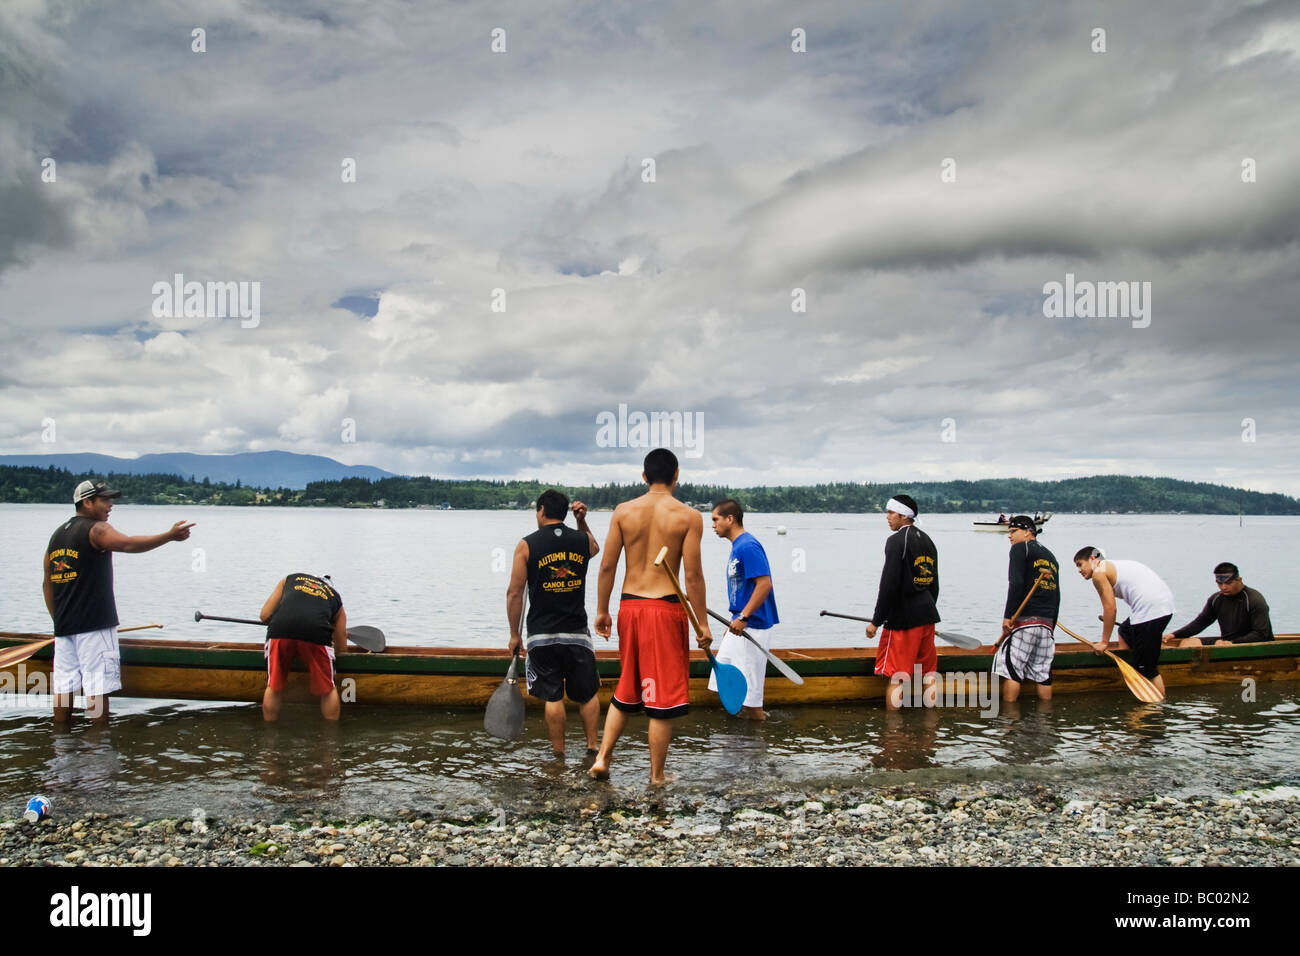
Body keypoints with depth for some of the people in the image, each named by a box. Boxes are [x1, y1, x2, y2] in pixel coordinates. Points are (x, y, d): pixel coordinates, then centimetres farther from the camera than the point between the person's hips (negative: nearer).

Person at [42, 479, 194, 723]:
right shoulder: (96, 529, -8)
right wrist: (170, 536, -34)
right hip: (94, 623, -8)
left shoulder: (57, 535, 17)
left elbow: (47, 583, 18)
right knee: (97, 686, -5)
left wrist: (58, 620, 22)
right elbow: (128, 544, -28)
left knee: (64, 685, 9)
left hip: (63, 626, 8)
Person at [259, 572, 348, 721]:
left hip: (279, 630, 1)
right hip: (317, 631, 0)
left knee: (273, 688, 20)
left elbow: (264, 615, 24)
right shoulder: (336, 598, 33)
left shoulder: (289, 579, 34)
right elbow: (341, 648, 31)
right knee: (327, 690, 18)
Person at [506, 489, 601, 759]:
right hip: (577, 633, 2)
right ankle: (592, 746, 19)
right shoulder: (582, 540, 3)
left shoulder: (527, 545, -5)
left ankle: (559, 753, 13)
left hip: (542, 635, -2)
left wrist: (514, 635, 2)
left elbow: (514, 592, -6)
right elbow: (594, 547, 30)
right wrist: (582, 522, 19)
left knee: (553, 697, 6)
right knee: (587, 694, 16)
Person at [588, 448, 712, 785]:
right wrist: (702, 622, -2)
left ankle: (602, 757, 18)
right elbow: (692, 575, -9)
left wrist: (601, 611, 11)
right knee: (663, 695, 7)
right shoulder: (688, 516, -6)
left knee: (625, 690, 21)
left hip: (628, 606, 4)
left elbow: (607, 565, 1)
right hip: (666, 609, -4)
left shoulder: (623, 511, 2)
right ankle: (657, 776, 15)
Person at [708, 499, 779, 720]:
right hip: (740, 625, 11)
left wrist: (743, 617, -26)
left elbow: (765, 583, -26)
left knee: (749, 682, -3)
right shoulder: (737, 546, 14)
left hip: (753, 626, -11)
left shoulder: (748, 546, -18)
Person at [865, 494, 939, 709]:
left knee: (897, 676, -2)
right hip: (927, 615, 8)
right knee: (929, 673, 14)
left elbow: (889, 585, -18)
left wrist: (876, 621, -13)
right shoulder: (927, 541, 13)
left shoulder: (897, 540, -12)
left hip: (903, 618, -8)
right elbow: (934, 584, 17)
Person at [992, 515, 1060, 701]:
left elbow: (1016, 583, -14)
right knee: (1043, 672, 10)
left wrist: (1007, 616, -15)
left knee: (1011, 668, -5)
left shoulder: (1021, 548, 0)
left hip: (1024, 620, -7)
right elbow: (1056, 595, 21)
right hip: (1047, 623, 7)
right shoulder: (1051, 556, 22)